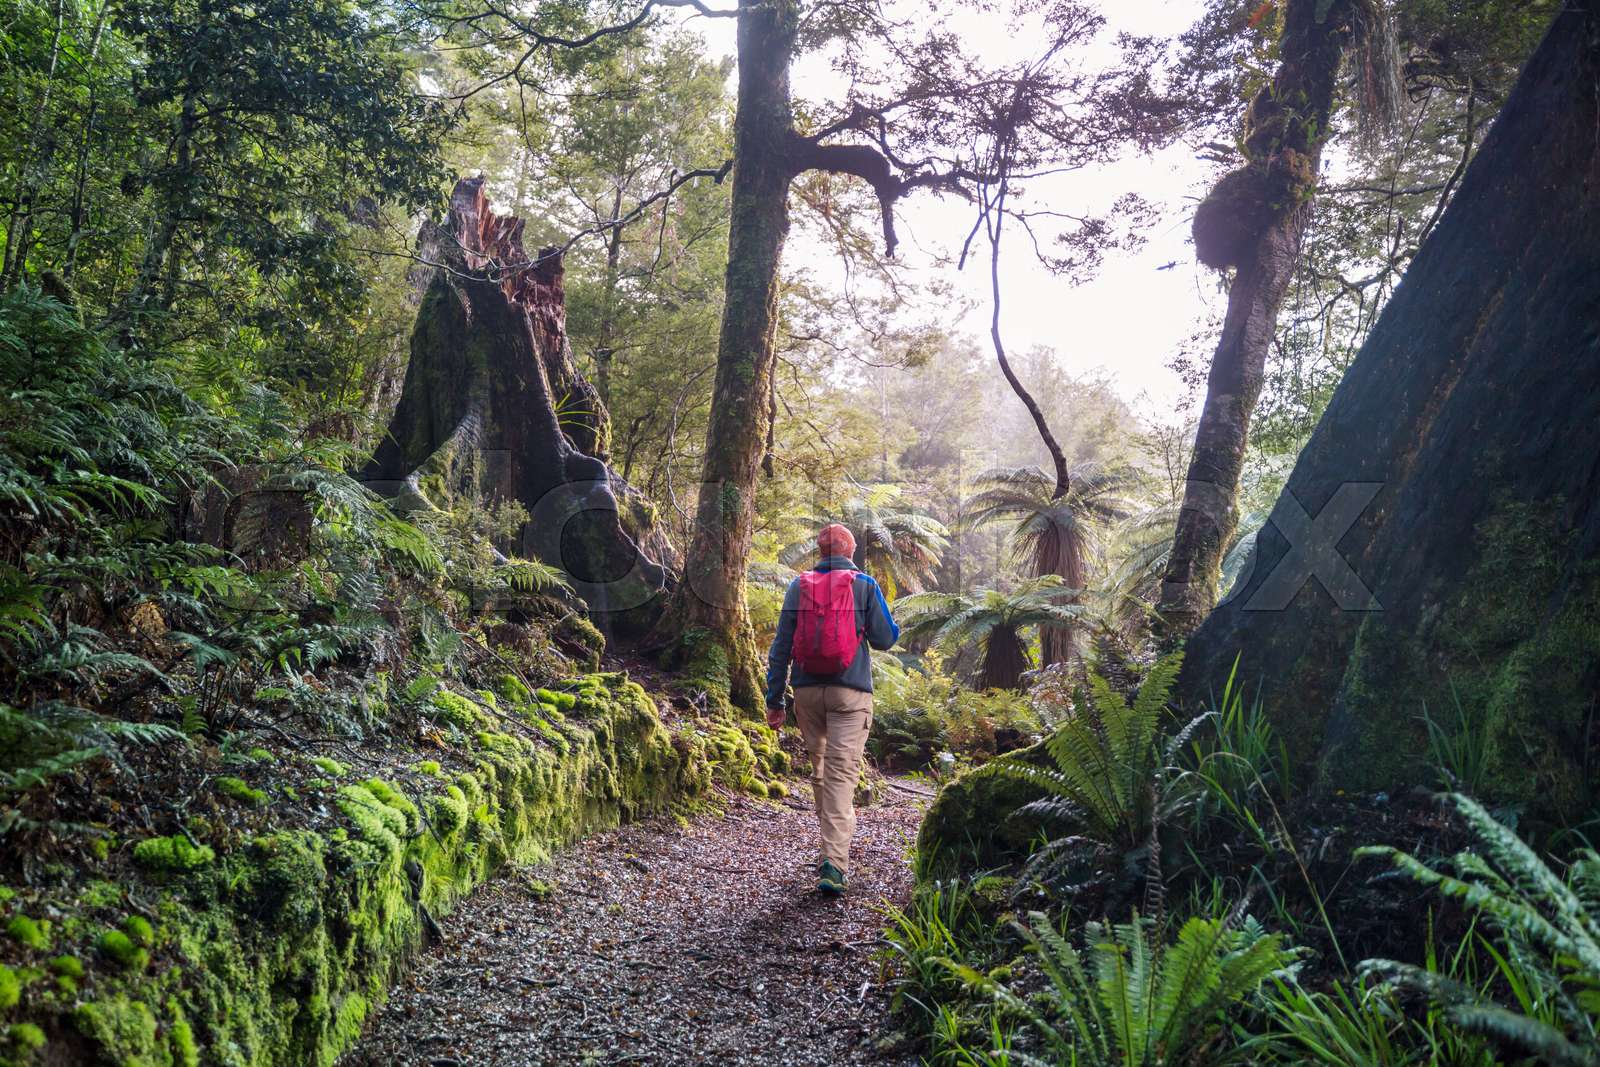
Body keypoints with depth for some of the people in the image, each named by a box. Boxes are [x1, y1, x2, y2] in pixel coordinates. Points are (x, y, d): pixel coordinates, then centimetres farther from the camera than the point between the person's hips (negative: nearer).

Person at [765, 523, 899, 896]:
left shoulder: (799, 586, 6)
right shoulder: (865, 585, -1)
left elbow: (781, 646, 5)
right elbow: (885, 639, 0)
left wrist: (774, 700, 9)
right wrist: (893, 627, 23)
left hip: (807, 690, 3)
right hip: (851, 692, -3)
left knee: (819, 769, 18)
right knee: (841, 773, -7)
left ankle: (832, 846, 31)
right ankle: (834, 863, -18)